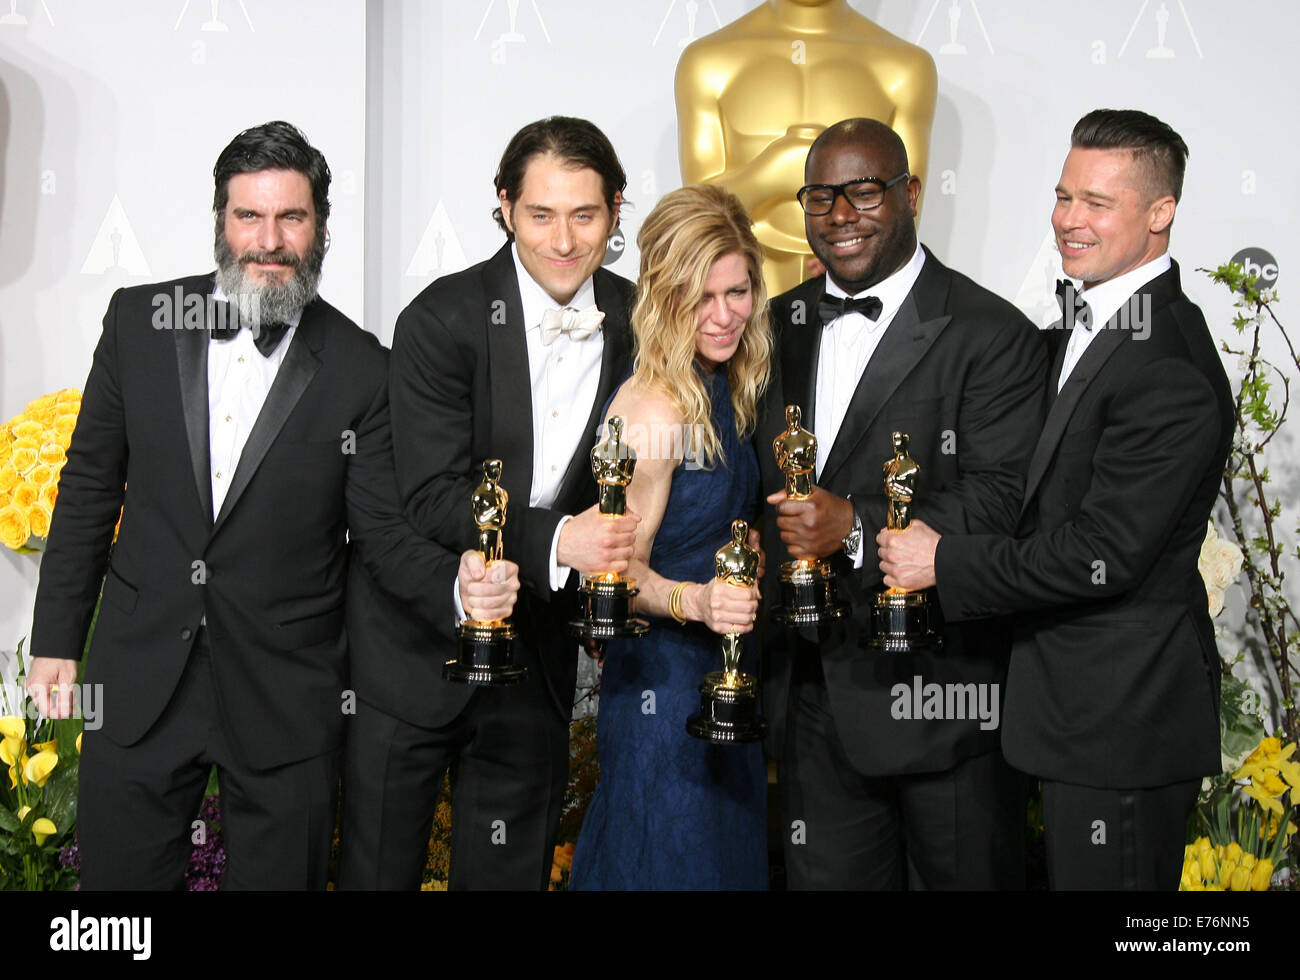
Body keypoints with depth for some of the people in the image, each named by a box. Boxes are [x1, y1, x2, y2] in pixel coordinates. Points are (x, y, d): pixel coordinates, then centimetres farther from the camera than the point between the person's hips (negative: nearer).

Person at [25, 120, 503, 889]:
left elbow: (383, 526, -5)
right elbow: (90, 487, 7)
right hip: (139, 681, 2)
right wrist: (57, 639, 6)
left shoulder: (360, 369, -5)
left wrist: (458, 583, -26)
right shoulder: (140, 321, 1)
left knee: (280, 874, 11)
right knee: (120, 872, 12)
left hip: (286, 702, -1)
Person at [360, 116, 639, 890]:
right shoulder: (445, 318, -13)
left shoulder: (635, 324, 0)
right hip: (417, 654, -3)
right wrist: (556, 540, -32)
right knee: (379, 870, 9)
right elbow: (431, 499, -20)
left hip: (538, 663, 4)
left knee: (511, 873, 16)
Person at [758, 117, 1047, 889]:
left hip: (943, 694, -5)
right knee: (827, 879, 17)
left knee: (963, 876, 9)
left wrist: (858, 527, -28)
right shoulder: (779, 326, 10)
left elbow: (999, 502, -18)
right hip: (813, 689, 6)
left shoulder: (993, 337, -10)